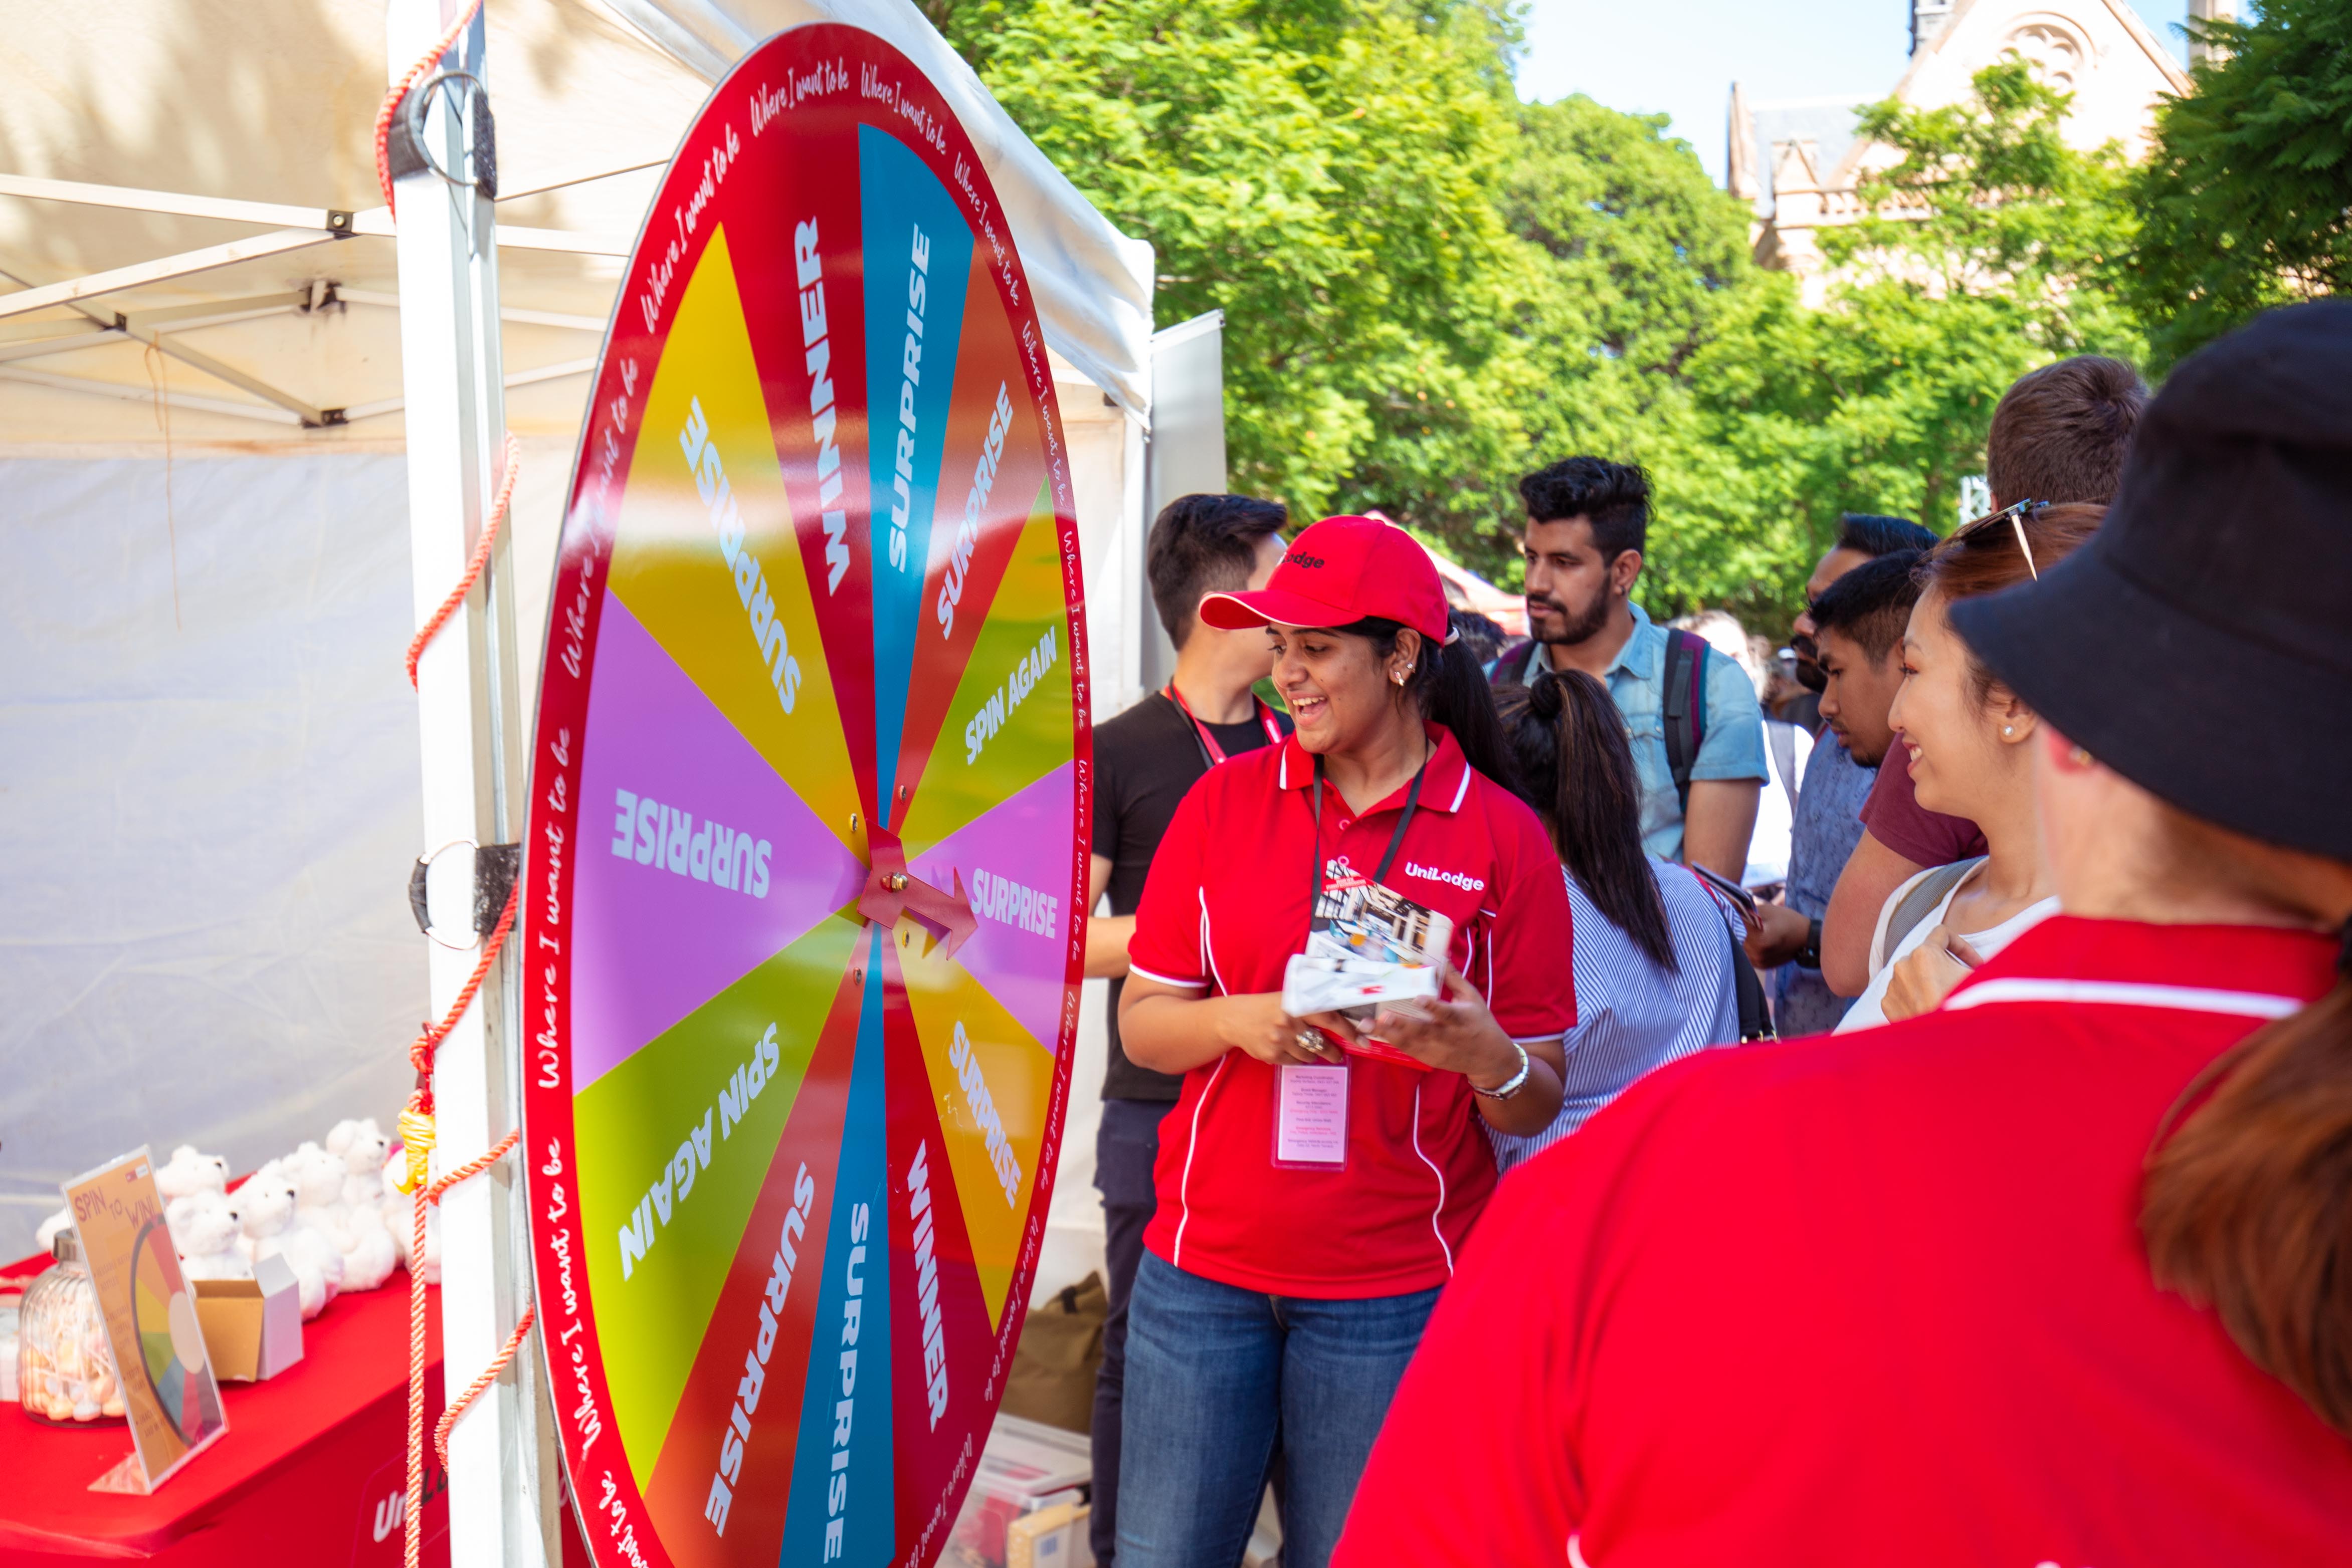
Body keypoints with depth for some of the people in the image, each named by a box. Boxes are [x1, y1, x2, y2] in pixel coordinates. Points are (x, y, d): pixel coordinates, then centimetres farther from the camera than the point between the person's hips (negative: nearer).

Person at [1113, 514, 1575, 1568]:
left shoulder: (1503, 836, -3)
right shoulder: (1228, 798, 2)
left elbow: (1538, 1104, -1)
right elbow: (1141, 1022, 3)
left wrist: (1484, 1055, -23)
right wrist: (1237, 1019, -17)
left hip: (1397, 1292, -1)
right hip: (1203, 1264, 2)